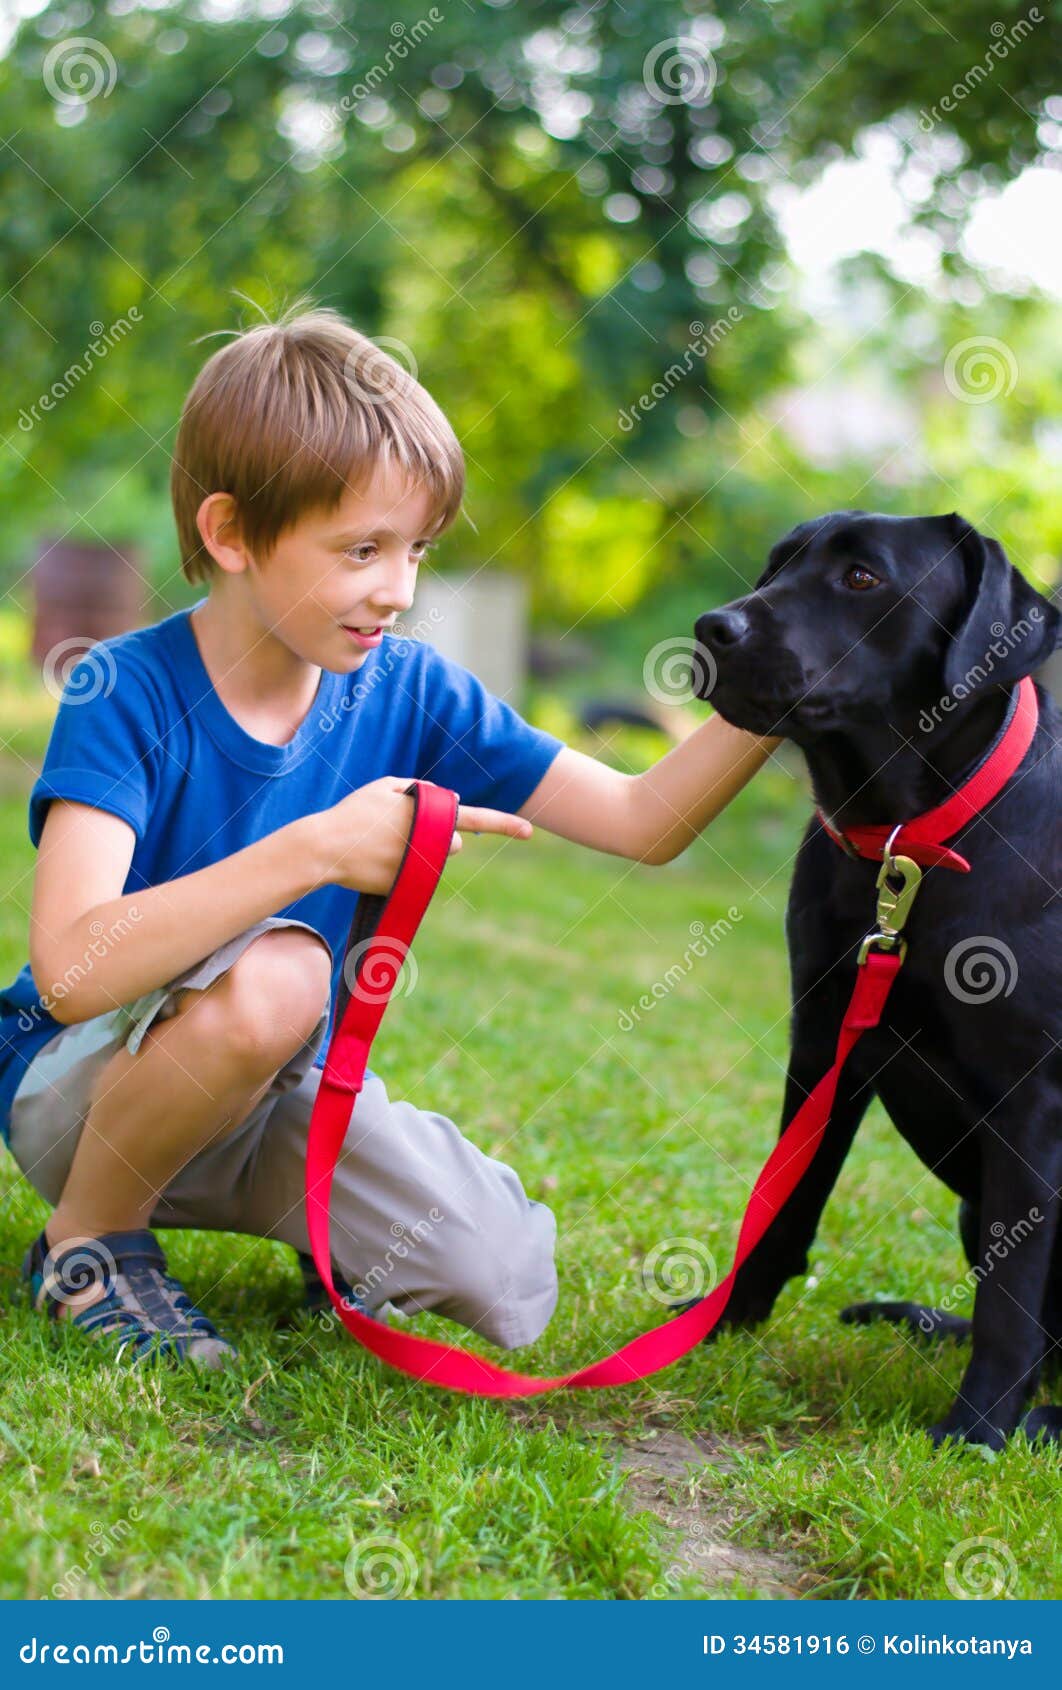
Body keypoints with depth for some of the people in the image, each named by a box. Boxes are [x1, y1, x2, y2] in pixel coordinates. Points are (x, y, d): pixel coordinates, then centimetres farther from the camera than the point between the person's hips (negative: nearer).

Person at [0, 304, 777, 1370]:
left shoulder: (405, 693, -6)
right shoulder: (125, 693, -21)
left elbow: (644, 821, -8)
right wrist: (317, 848, -42)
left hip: (280, 1091, 4)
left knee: (503, 1287, -16)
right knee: (272, 975, -36)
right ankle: (88, 1240, -9)